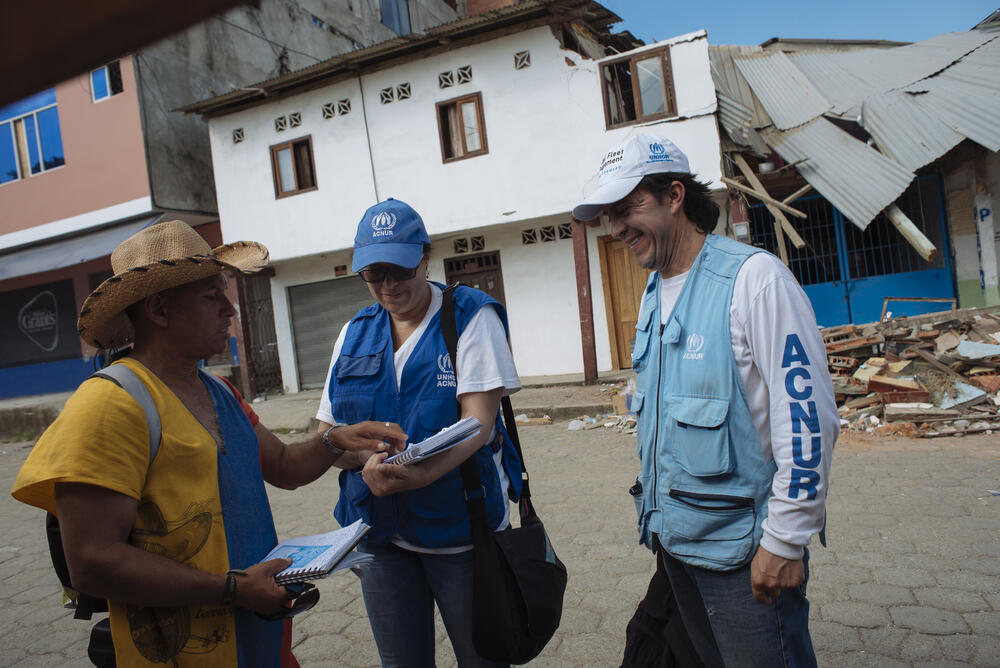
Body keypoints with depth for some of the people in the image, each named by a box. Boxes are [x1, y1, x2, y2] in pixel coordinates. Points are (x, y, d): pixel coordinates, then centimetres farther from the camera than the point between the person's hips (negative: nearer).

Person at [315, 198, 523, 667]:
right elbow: (327, 430, 5)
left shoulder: (472, 317, -7)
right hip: (381, 530, 4)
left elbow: (479, 421, -17)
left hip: (460, 525, -3)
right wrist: (365, 457, -18)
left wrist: (420, 475, -34)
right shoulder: (355, 333, 7)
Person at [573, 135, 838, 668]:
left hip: (741, 551, -7)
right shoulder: (653, 296, 9)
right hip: (675, 540, 8)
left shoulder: (752, 277, -16)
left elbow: (807, 413, -19)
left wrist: (784, 542, -17)